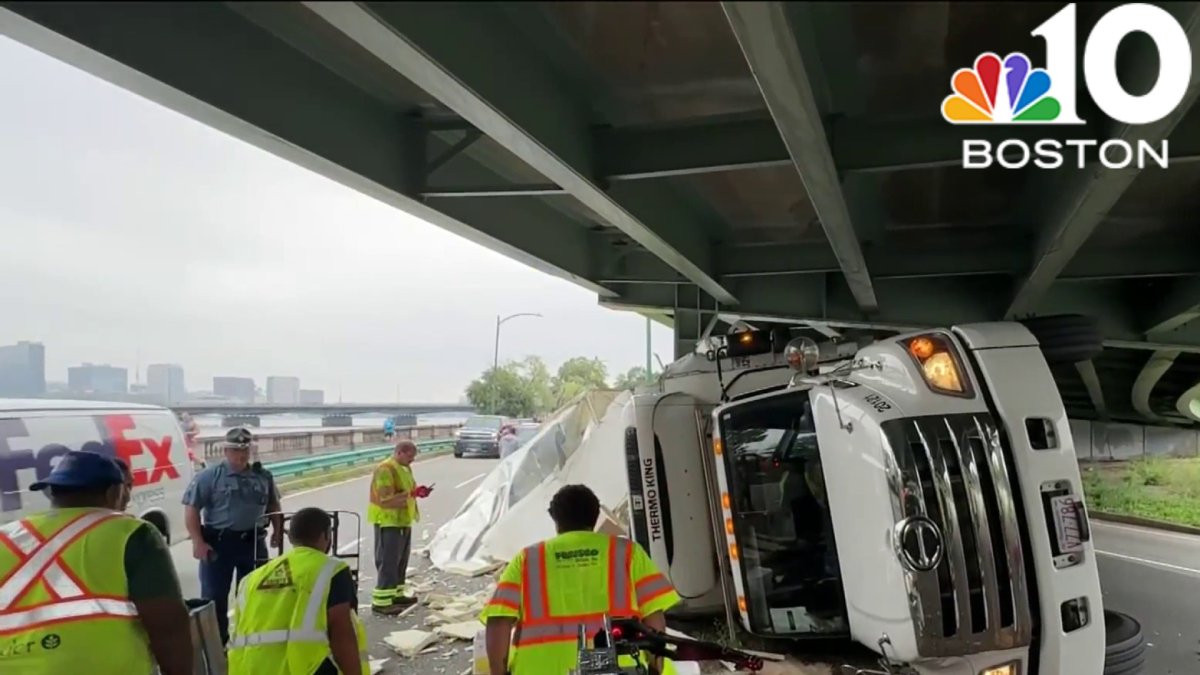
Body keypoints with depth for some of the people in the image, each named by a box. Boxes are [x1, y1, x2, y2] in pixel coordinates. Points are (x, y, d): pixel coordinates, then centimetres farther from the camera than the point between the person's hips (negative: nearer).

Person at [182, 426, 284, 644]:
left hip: (253, 541, 4)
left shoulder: (263, 476, 6)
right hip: (218, 542, -4)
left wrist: (277, 531, 9)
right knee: (214, 597, 3)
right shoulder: (210, 476, -7)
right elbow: (191, 508, -9)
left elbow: (273, 505, 18)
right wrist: (198, 541, -15)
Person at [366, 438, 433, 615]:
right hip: (388, 522, -10)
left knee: (401, 561, 16)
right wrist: (413, 494, -27)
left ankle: (397, 594, 27)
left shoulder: (405, 468, 11)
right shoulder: (385, 470, -19)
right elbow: (386, 500, -25)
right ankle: (381, 602, -4)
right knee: (388, 562, -8)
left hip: (403, 521, 10)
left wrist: (418, 492, 1)